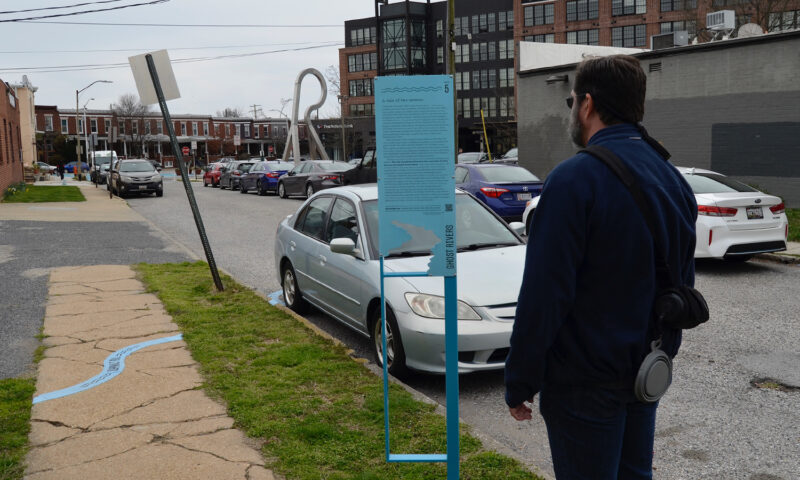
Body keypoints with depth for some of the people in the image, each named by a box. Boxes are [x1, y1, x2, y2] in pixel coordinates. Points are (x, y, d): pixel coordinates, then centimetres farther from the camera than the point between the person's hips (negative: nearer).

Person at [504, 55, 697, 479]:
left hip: (584, 381, -7)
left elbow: (542, 295, -22)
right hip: (647, 375, 8)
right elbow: (682, 282, 13)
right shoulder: (673, 179, 6)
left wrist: (520, 382, -13)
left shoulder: (575, 179, -19)